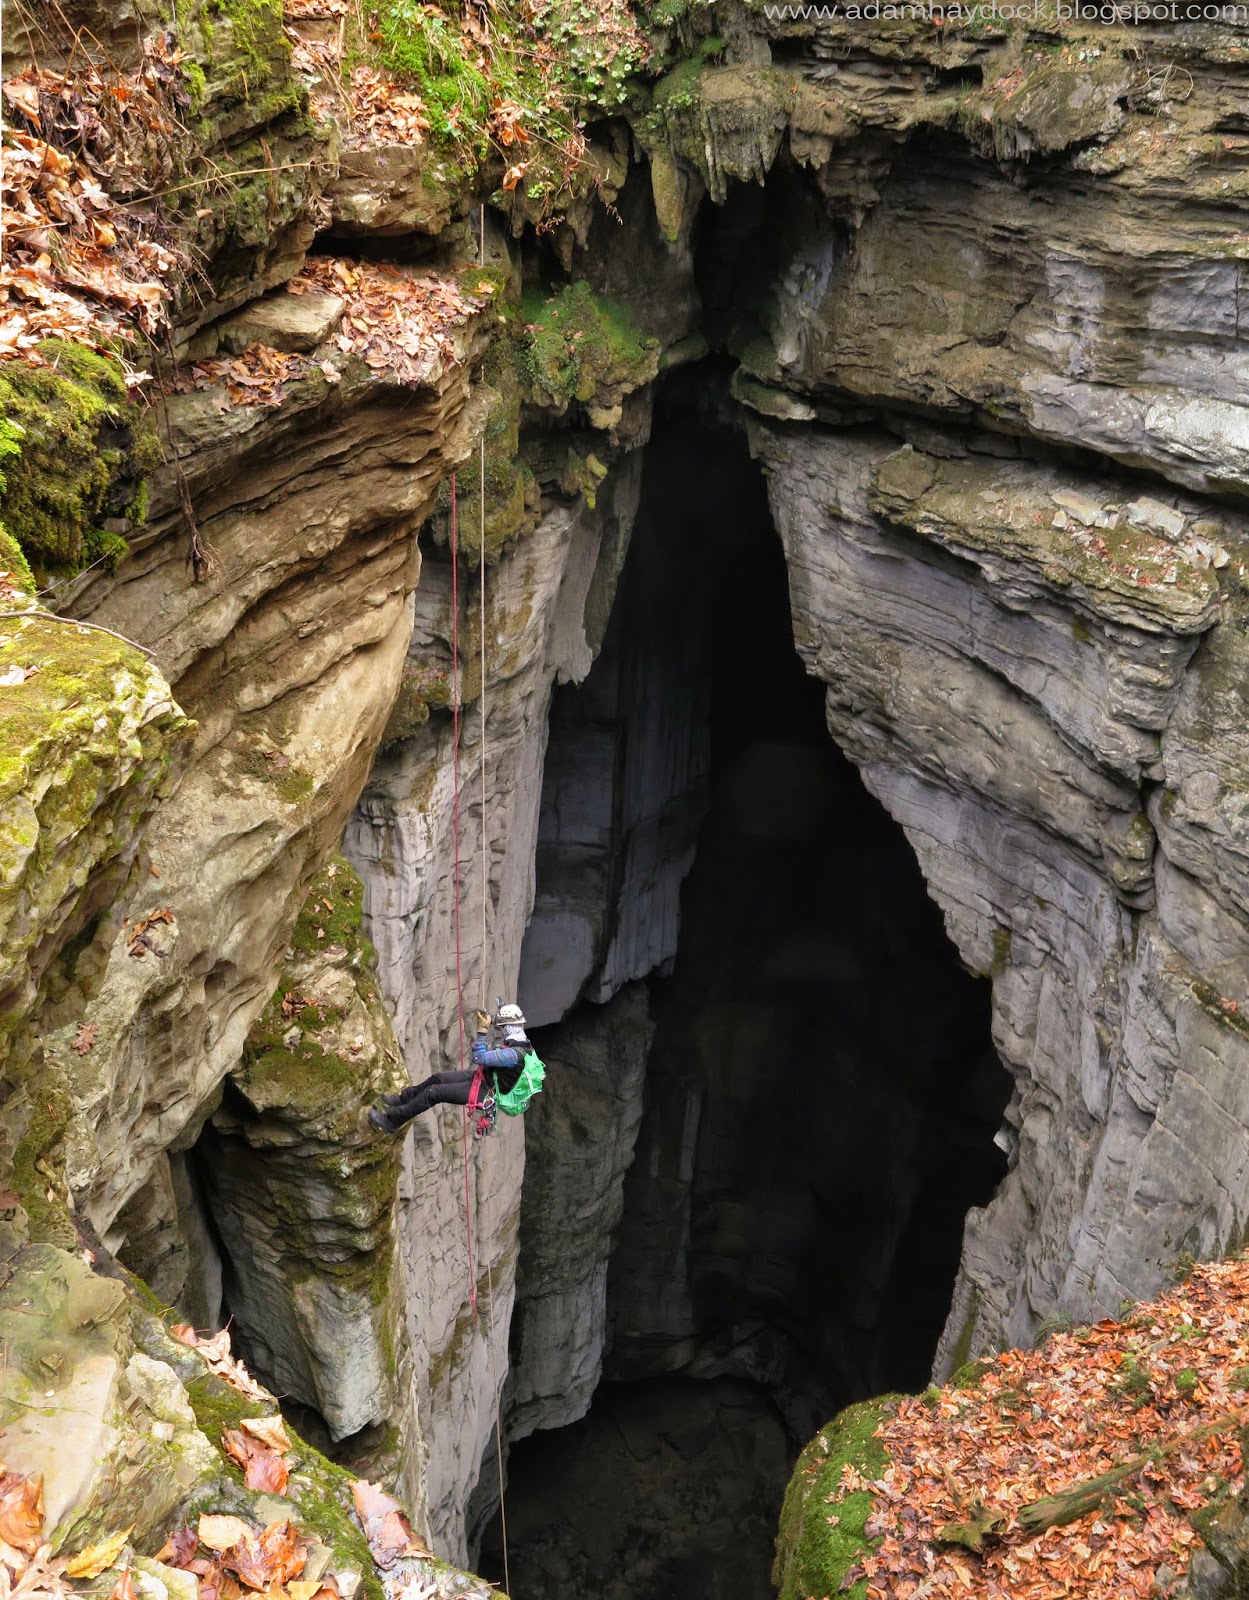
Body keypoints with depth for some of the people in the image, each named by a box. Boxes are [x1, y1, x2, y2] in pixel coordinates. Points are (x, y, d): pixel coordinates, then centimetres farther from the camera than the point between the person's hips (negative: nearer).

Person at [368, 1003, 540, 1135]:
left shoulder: (515, 1053, -31)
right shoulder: (521, 1044, 1)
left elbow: (480, 1057, -33)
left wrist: (482, 1030, -30)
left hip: (484, 1093, -9)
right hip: (485, 1078, 9)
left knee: (433, 1092, -11)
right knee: (437, 1078, 12)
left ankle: (391, 1121, -1)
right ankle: (402, 1099, 29)